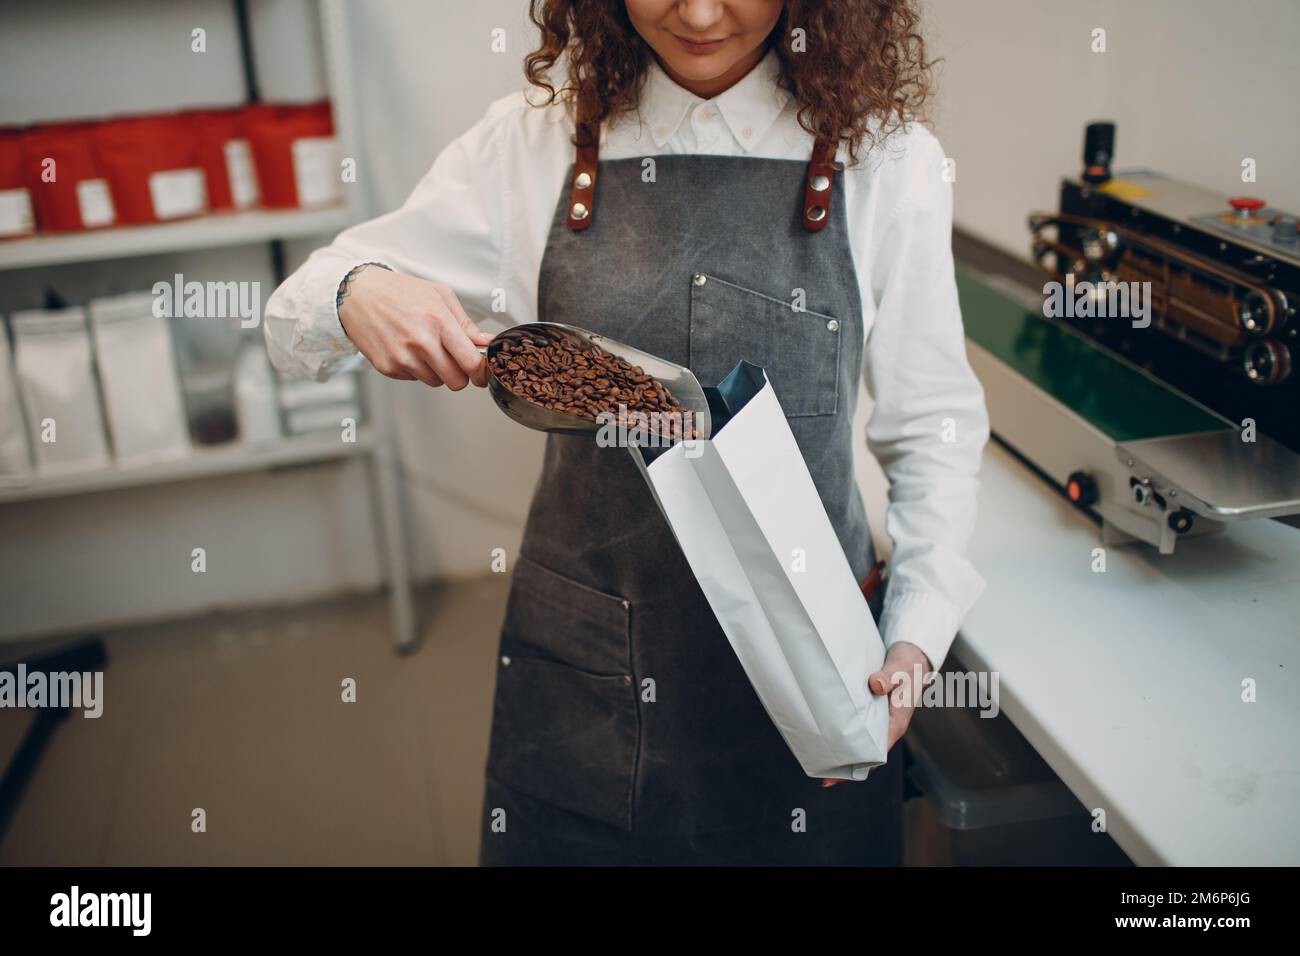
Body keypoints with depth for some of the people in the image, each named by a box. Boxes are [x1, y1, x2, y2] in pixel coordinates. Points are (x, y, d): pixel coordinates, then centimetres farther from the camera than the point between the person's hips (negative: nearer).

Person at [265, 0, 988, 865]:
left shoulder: (886, 160, -5)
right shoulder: (534, 141, -2)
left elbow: (936, 427, 2)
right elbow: (297, 321, 3)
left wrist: (916, 638, -9)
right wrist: (357, 295, -21)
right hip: (581, 664, 1)